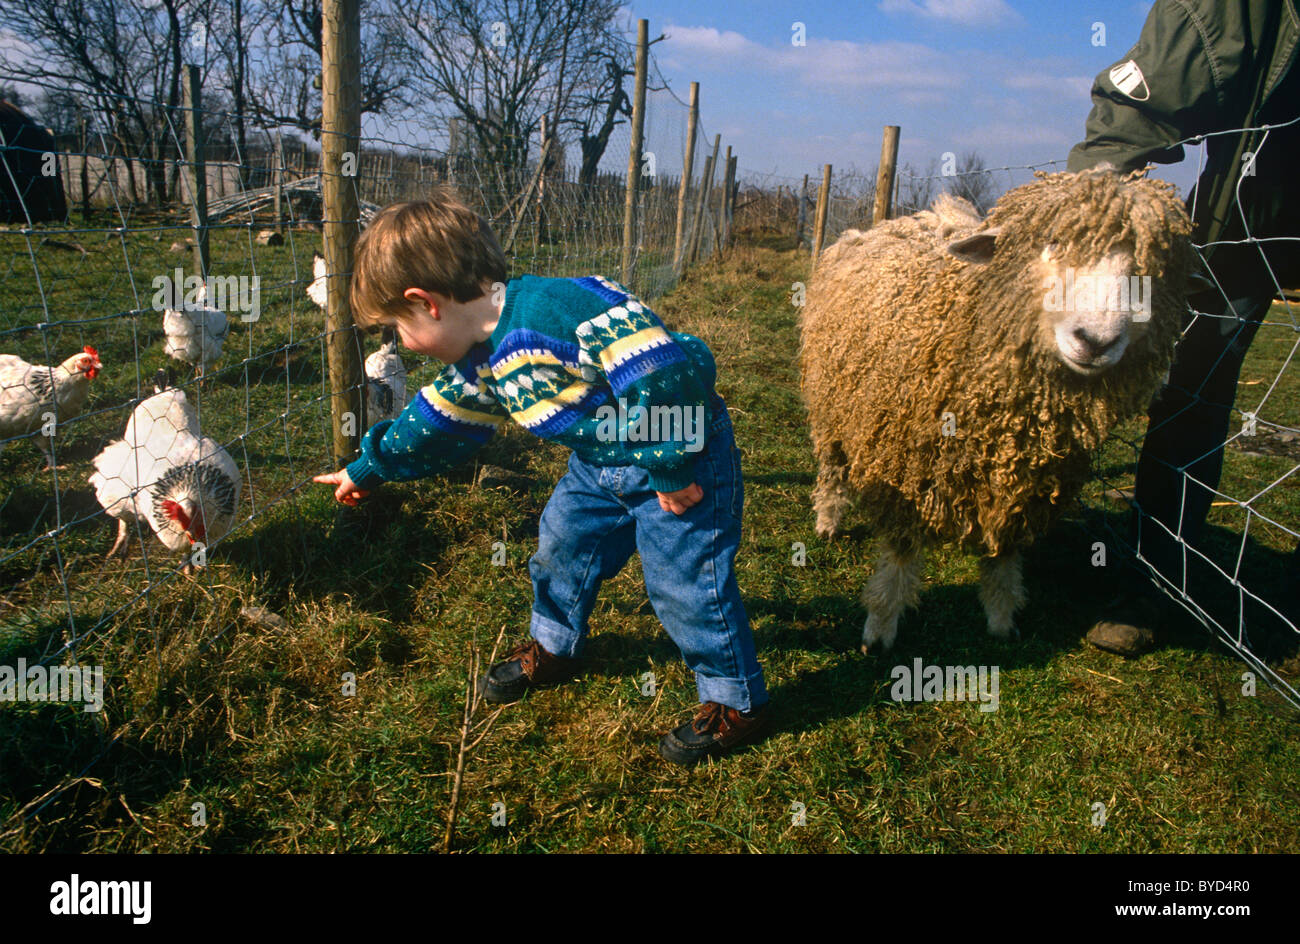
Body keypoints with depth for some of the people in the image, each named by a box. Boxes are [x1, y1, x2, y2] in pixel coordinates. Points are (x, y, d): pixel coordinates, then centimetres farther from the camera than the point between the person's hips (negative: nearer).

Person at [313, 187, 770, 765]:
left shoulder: (555, 310, -33)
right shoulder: (479, 364, 0)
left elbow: (663, 372, -37)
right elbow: (435, 425, 19)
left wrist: (671, 470, -28)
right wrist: (368, 470, 28)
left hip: (683, 456, -9)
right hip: (600, 463, 9)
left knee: (684, 583, -5)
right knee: (561, 547, 18)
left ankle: (737, 703, 15)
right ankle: (554, 648, 44)